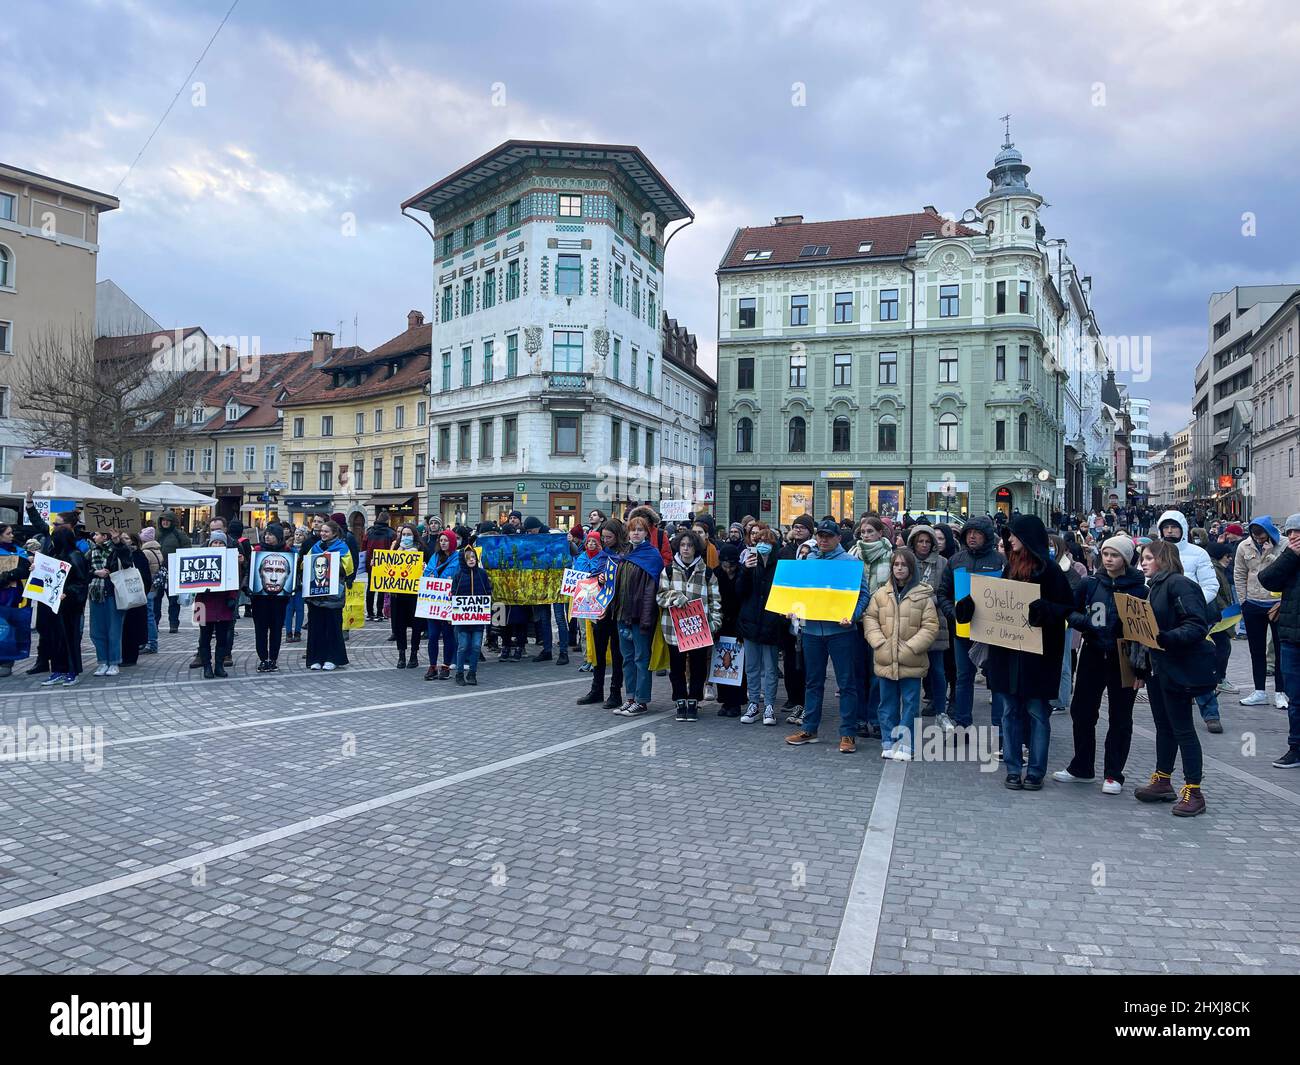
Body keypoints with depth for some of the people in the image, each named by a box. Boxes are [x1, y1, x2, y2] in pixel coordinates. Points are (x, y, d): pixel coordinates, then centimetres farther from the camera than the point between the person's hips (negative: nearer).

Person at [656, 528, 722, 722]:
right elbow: (660, 596, 2)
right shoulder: (668, 571, 6)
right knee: (677, 667, 6)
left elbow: (715, 600, 7)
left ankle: (693, 703, 18)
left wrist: (714, 621, -5)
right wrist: (675, 597, -17)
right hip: (674, 628, 0)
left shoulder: (707, 573, 5)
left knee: (698, 667, 5)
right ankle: (680, 703, 18)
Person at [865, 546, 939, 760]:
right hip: (885, 660, 3)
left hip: (911, 662, -2)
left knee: (910, 703, 3)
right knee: (888, 703, 10)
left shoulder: (923, 595, -3)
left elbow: (930, 626, -5)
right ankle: (889, 743, 19)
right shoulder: (881, 594, 6)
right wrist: (879, 643, -6)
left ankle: (905, 744, 11)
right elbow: (870, 618, 7)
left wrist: (910, 648, -12)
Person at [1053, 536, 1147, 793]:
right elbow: (1072, 612, 7)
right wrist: (1086, 622, -12)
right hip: (1093, 654, 4)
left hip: (1123, 659, -4)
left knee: (1120, 716, 6)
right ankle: (1081, 767, 24)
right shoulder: (1089, 584, 3)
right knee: (1081, 710, 9)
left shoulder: (1139, 588, -6)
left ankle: (1113, 775, 16)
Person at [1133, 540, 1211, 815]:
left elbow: (1196, 625, -23)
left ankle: (1193, 792, 4)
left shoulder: (1179, 584, -14)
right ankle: (1162, 782, 26)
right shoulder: (1153, 587, 15)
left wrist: (1167, 638, -34)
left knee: (1182, 728, -3)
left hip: (1179, 668, -9)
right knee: (1163, 727, 16)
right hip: (1157, 666, 9)